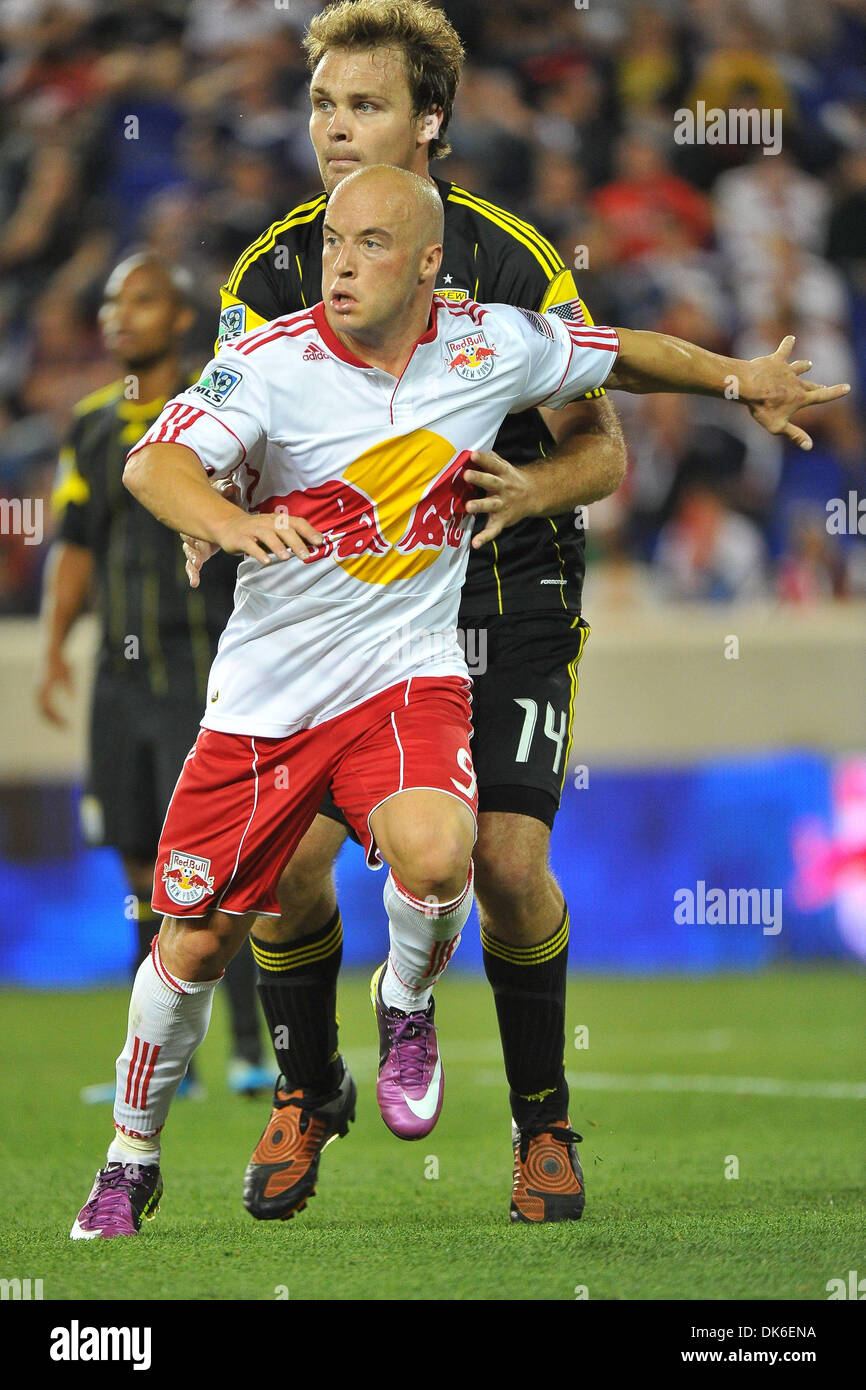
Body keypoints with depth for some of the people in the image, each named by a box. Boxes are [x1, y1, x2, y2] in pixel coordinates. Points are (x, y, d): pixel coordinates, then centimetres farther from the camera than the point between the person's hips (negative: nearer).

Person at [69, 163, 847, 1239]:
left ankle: (407, 1010, 4)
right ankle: (131, 1160, 28)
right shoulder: (272, 362, -15)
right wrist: (232, 522, -50)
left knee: (434, 856, -30)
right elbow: (153, 464, -31)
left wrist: (738, 377, 19)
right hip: (266, 694, 0)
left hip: (406, 674, 1)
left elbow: (623, 353, 17)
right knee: (195, 945, 4)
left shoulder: (493, 345, -4)